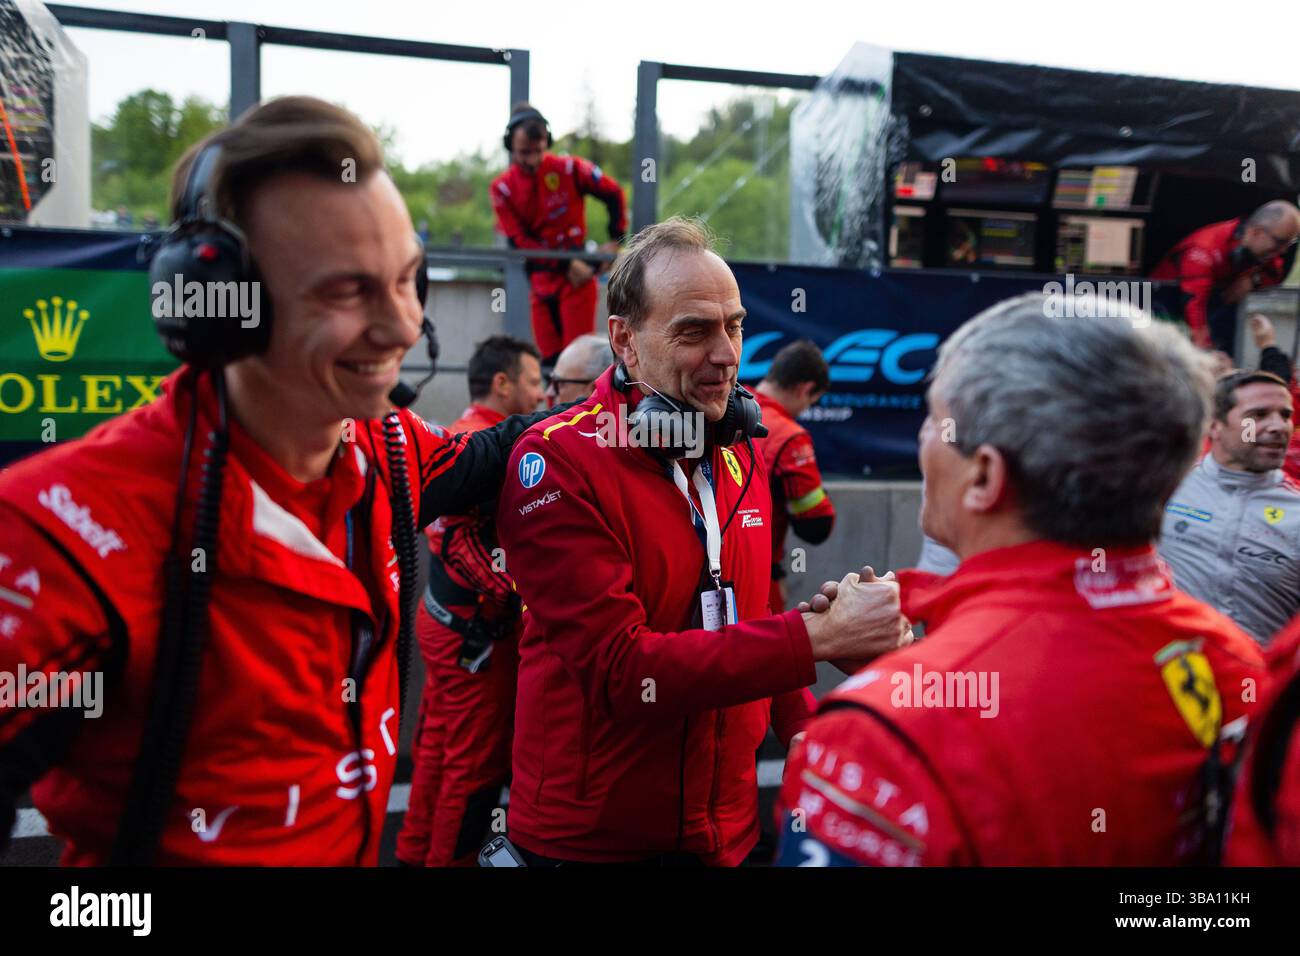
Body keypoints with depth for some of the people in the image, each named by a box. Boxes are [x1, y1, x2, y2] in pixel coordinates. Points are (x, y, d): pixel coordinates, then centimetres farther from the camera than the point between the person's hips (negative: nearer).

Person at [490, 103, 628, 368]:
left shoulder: (568, 168, -6)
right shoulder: (502, 188, -2)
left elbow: (613, 193, 3)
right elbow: (519, 241, -7)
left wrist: (615, 240, -1)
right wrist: (567, 264, -14)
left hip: (578, 276, -3)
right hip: (541, 282, 3)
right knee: (550, 359, 6)